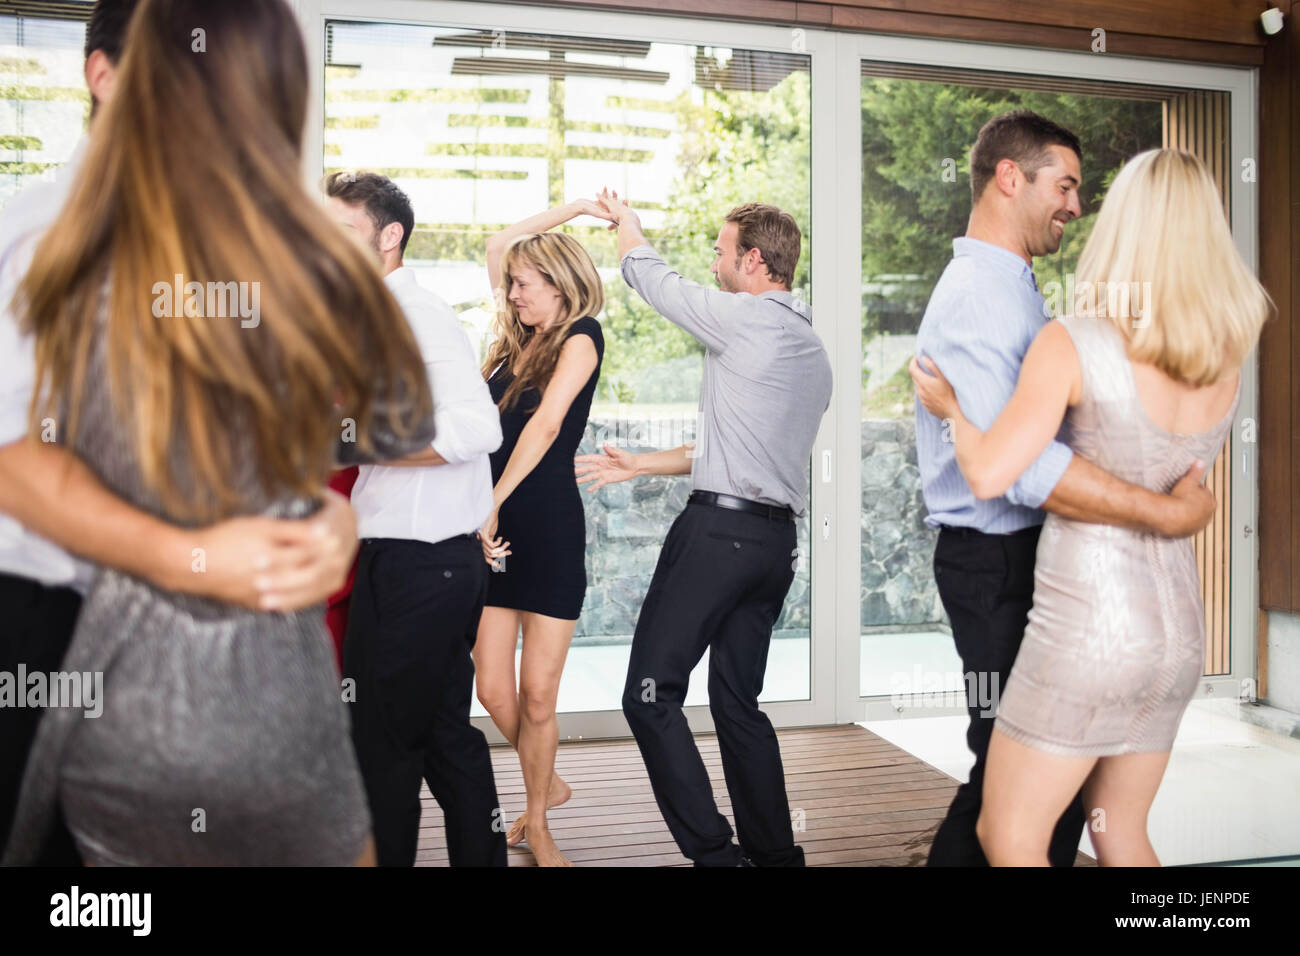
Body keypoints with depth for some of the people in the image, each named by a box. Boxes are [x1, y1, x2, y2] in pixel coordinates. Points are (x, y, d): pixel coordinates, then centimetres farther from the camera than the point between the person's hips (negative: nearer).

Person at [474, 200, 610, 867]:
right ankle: (547, 786, 30)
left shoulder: (580, 337, -5)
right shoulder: (520, 337, 14)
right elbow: (497, 248, 21)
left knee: (537, 698, -1)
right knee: (494, 693, 4)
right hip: (492, 529, 6)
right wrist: (568, 210, 19)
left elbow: (546, 423, -17)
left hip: (550, 527, -6)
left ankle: (536, 825, 18)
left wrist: (493, 501, -19)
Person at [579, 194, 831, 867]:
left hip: (718, 528, -9)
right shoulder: (815, 353, 19)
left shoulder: (744, 318, -7)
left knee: (651, 694, -3)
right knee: (738, 703, 15)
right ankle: (774, 852, 18)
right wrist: (638, 466, 25)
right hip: (776, 538, 9)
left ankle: (713, 852, -4)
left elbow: (650, 276, 6)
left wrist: (624, 217, 29)